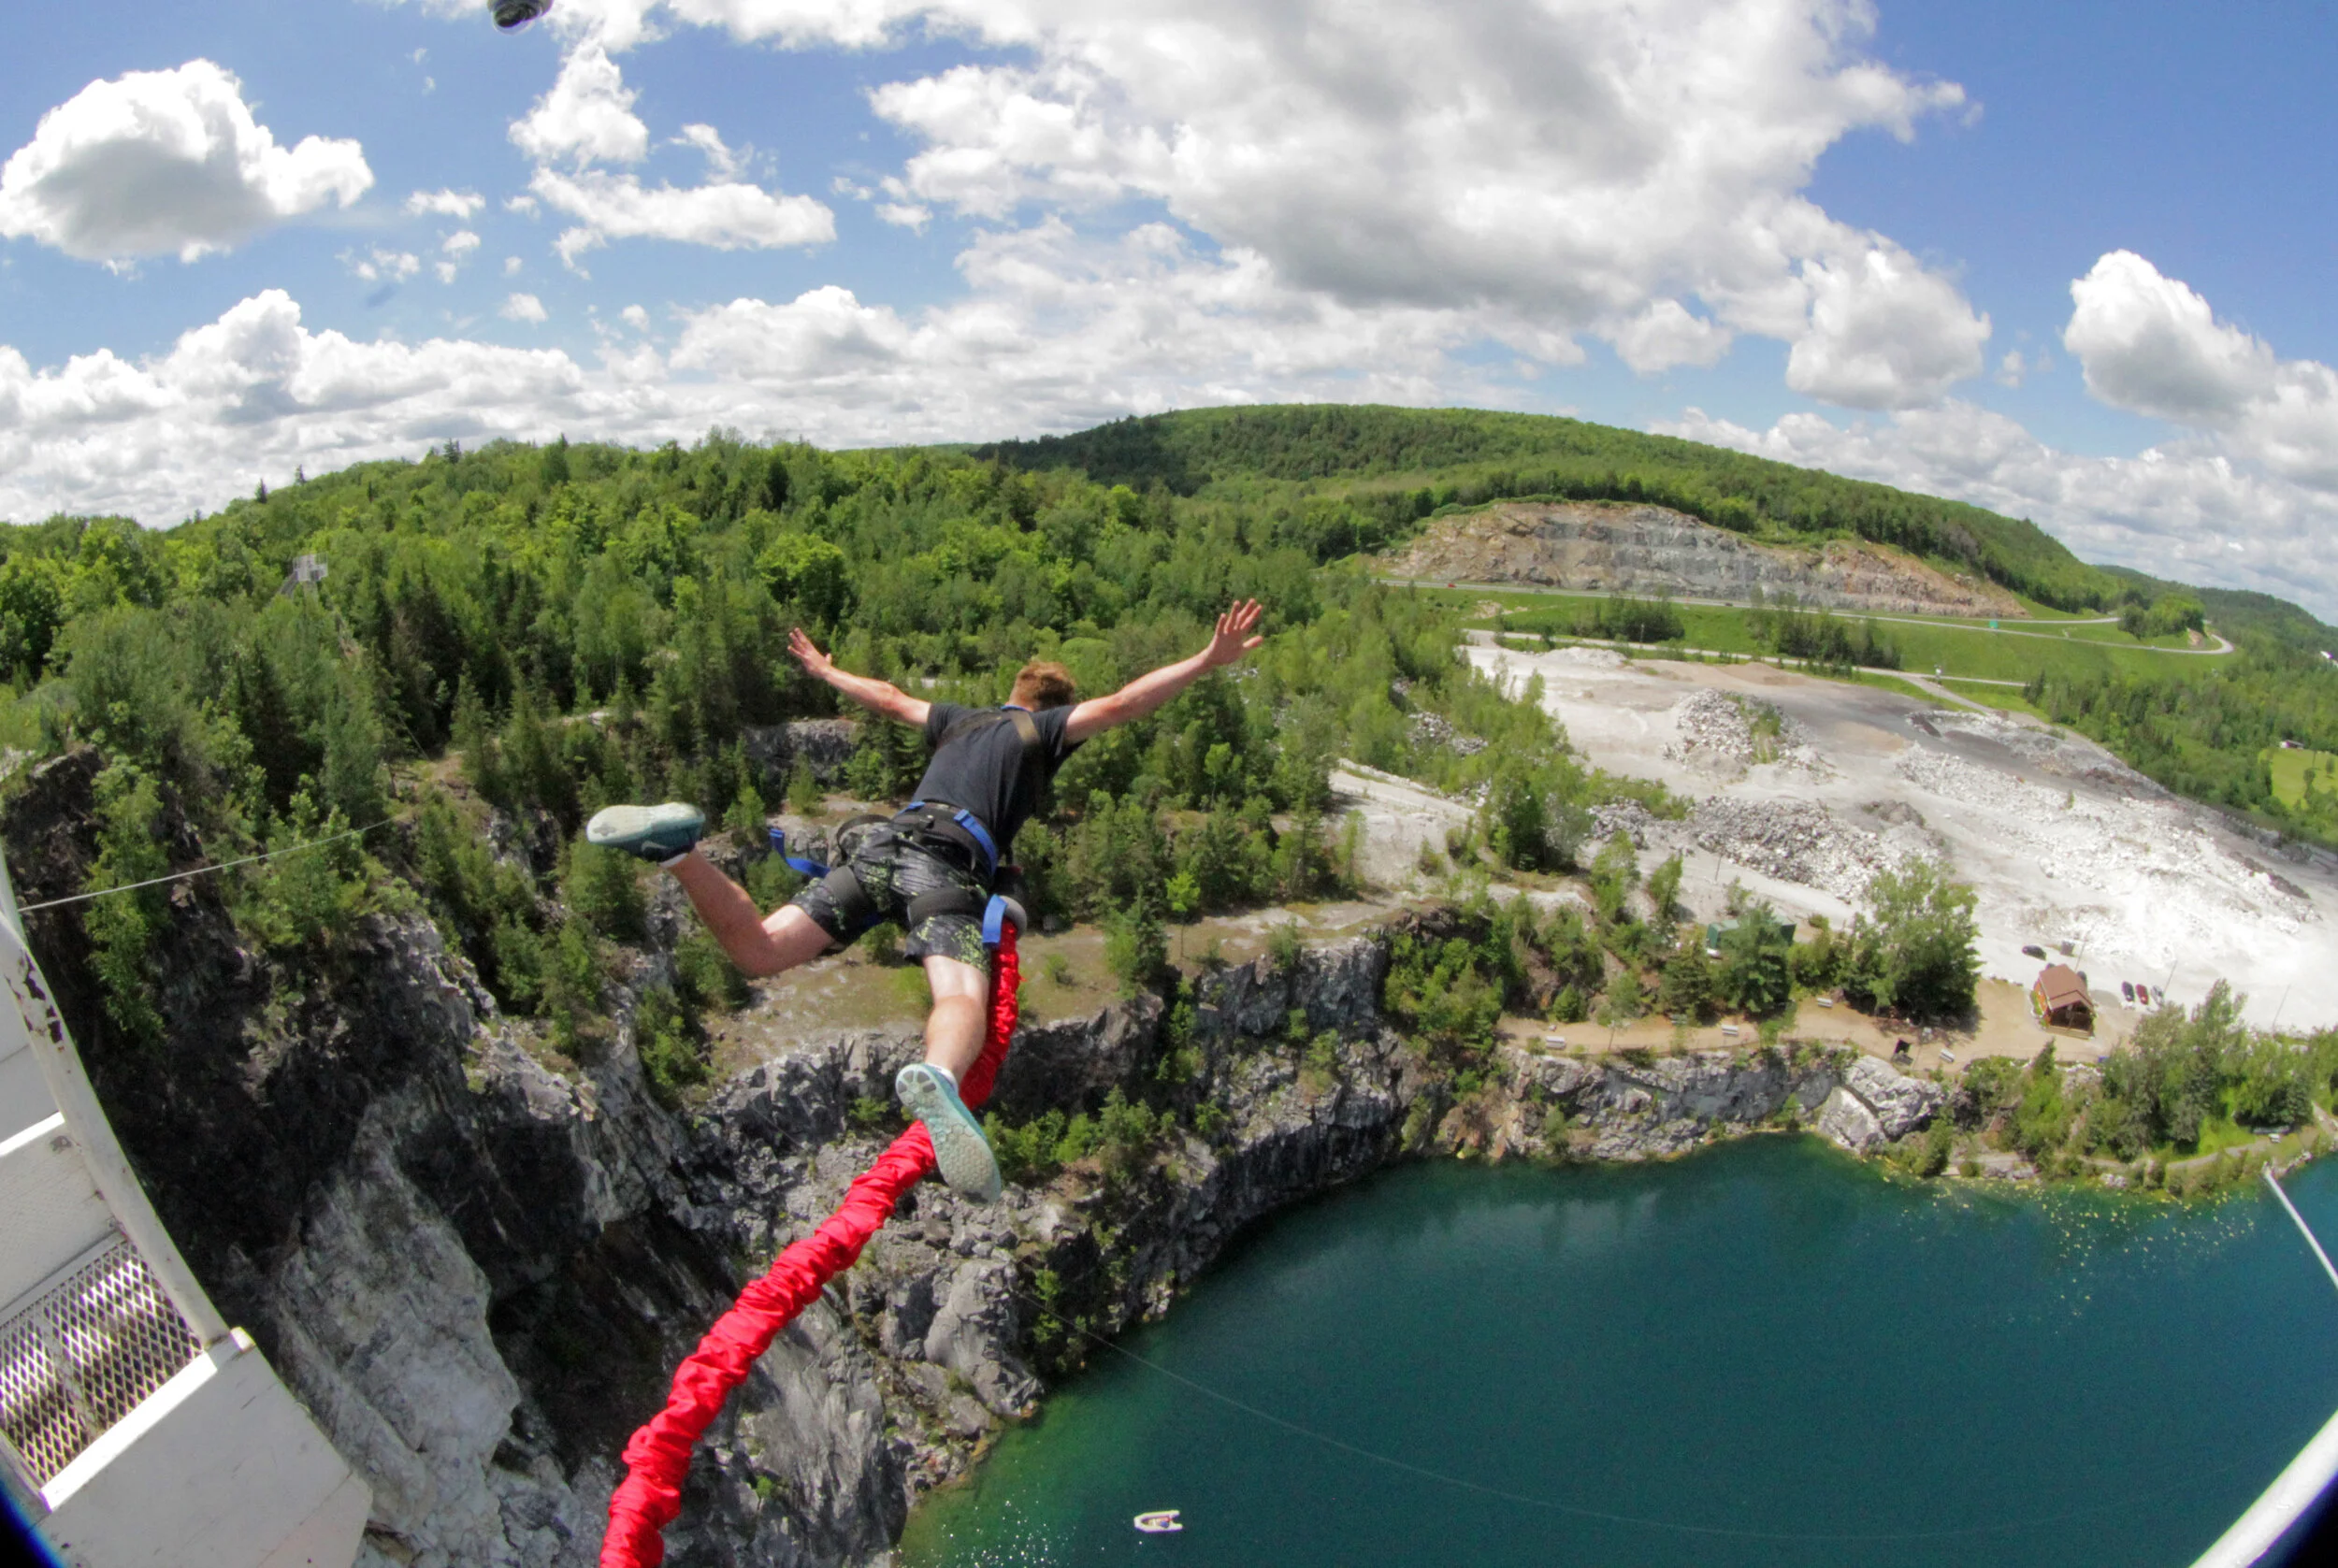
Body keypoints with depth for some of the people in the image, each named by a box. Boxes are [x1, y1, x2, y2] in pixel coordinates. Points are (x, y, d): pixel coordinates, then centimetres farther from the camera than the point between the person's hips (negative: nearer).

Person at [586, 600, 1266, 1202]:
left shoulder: (961, 721, 37)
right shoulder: (1044, 727, 21)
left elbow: (888, 698, 50)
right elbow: (1119, 704, 6)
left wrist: (824, 670, 68)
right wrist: (1206, 662, 6)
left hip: (883, 841, 6)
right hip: (949, 860, -5)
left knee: (756, 951, 0)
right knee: (962, 1001, -28)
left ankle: (680, 848, -24)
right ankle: (937, 1079, -63)